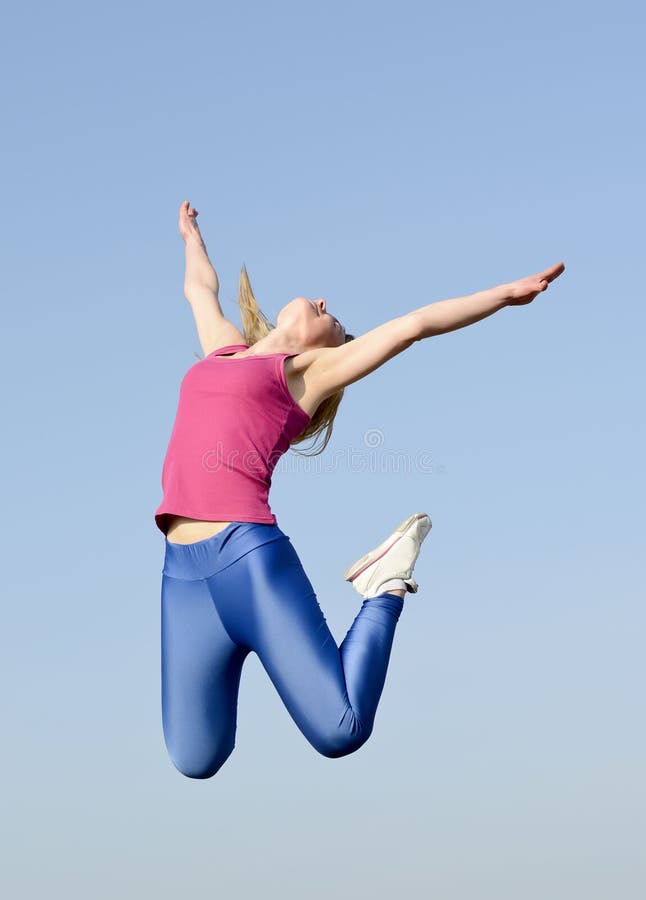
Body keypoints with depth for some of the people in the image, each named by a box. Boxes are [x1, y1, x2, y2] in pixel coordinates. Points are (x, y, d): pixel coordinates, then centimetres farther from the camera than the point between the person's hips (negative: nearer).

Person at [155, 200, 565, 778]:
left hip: (249, 556, -5)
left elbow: (414, 324, 11)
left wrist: (507, 293, 9)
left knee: (341, 732, -12)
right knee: (195, 763, 4)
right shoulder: (224, 347, 25)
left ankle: (387, 588, 12)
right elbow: (200, 287, 44)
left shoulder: (312, 367, 12)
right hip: (182, 575, 5)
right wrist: (191, 233, 62)